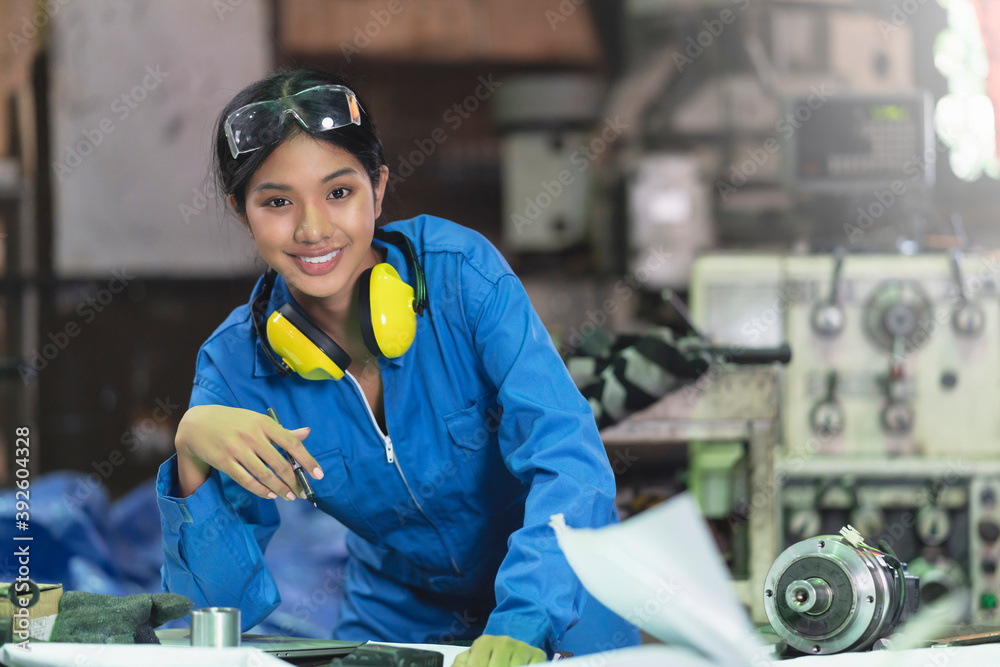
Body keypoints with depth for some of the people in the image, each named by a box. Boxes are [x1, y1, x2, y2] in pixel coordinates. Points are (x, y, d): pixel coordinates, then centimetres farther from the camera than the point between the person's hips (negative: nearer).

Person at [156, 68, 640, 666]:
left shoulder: (458, 271, -16)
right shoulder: (236, 363, -10)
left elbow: (568, 457, -24)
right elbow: (223, 603, -12)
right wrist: (193, 458, -29)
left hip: (566, 612, -1)